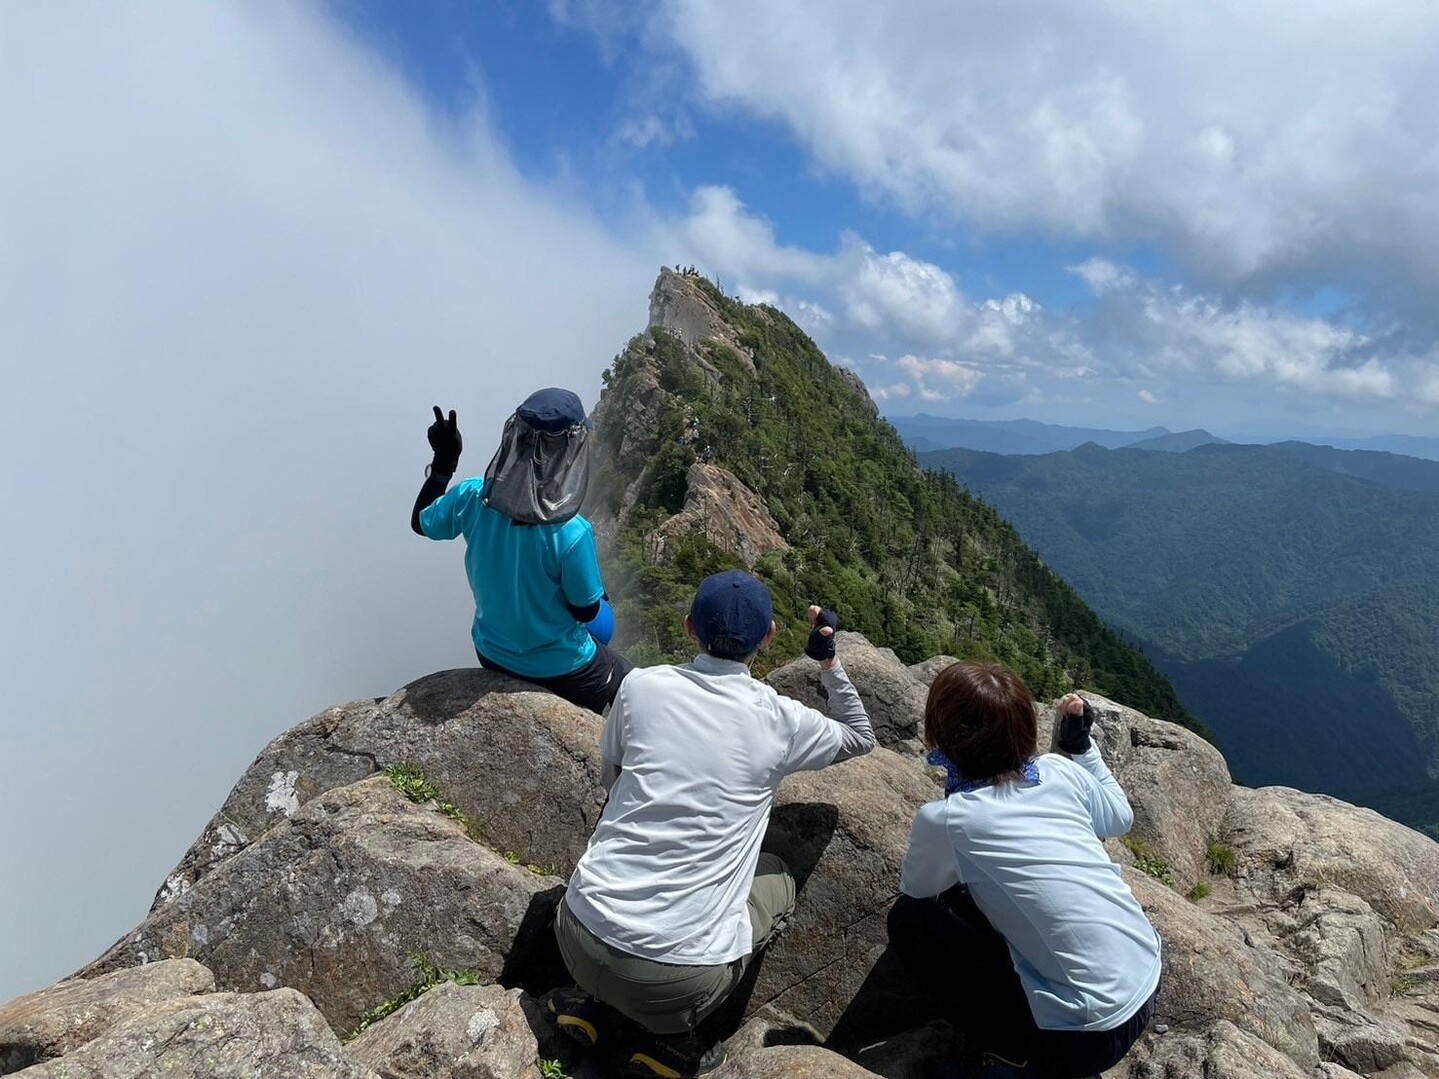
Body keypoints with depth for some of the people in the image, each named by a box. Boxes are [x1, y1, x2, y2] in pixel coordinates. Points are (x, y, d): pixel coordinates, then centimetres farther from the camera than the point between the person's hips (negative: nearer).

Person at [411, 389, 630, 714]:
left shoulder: (472, 498, -22)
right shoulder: (572, 534, -34)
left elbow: (421, 522, 0)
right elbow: (586, 612, -20)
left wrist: (443, 461, 5)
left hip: (490, 653, 5)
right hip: (558, 669, -5)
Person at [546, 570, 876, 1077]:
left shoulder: (640, 685, -3)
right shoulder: (782, 720, -6)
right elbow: (861, 737, 16)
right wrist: (829, 660, 17)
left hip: (581, 934, 3)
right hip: (679, 974, -2)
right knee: (778, 877, 25)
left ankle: (588, 998, 22)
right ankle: (671, 1038, 14)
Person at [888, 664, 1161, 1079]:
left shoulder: (945, 819, -19)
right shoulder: (1062, 771, -5)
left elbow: (913, 890, 4)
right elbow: (1120, 819, 17)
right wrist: (1081, 745, 20)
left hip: (1086, 1037, -7)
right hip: (1148, 984, 7)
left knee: (909, 920, 2)